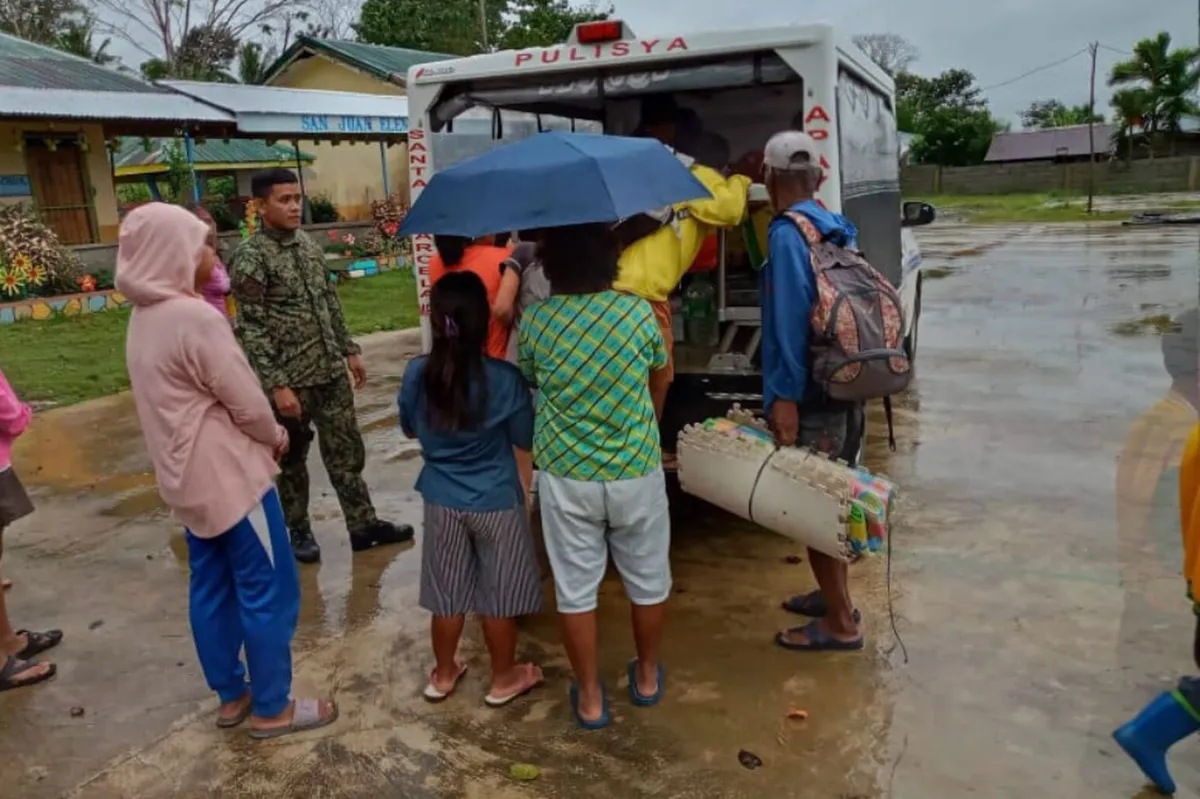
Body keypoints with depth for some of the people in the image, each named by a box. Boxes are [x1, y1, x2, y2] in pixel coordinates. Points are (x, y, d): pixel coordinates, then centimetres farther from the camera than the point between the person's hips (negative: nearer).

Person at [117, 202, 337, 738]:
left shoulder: (143, 318, 7)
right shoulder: (195, 318, -22)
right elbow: (246, 402, -18)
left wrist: (263, 438, 10)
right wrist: (277, 437, 1)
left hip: (187, 477, 9)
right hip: (229, 474, -9)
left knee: (211, 588, 17)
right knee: (267, 591, 3)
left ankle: (230, 695, 30)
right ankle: (271, 709, 14)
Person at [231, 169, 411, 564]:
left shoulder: (308, 244, 8)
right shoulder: (250, 258, -14)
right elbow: (251, 329, -16)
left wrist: (349, 350, 15)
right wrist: (277, 386, -20)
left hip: (331, 371, 6)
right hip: (290, 379, -6)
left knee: (346, 450, 12)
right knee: (291, 459, 10)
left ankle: (364, 524, 23)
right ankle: (299, 531, 26)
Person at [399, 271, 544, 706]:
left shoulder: (417, 373, -11)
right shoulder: (505, 378, -20)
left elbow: (410, 429, 6)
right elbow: (526, 439, -6)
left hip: (442, 500, 3)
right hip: (496, 502, -3)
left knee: (447, 593, 18)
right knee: (497, 595, 13)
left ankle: (443, 674, 35)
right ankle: (504, 679, 30)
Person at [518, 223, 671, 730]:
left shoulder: (535, 321, -10)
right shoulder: (638, 312, -10)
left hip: (566, 476, 0)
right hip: (635, 472, 1)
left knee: (575, 587, 13)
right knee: (648, 578, 20)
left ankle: (590, 698, 24)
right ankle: (648, 676, 38)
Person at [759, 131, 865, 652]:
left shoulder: (787, 233, -15)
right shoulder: (836, 230, 10)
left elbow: (791, 318, -23)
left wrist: (785, 396, -23)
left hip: (811, 396, -9)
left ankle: (840, 623, 13)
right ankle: (835, 596, 36)